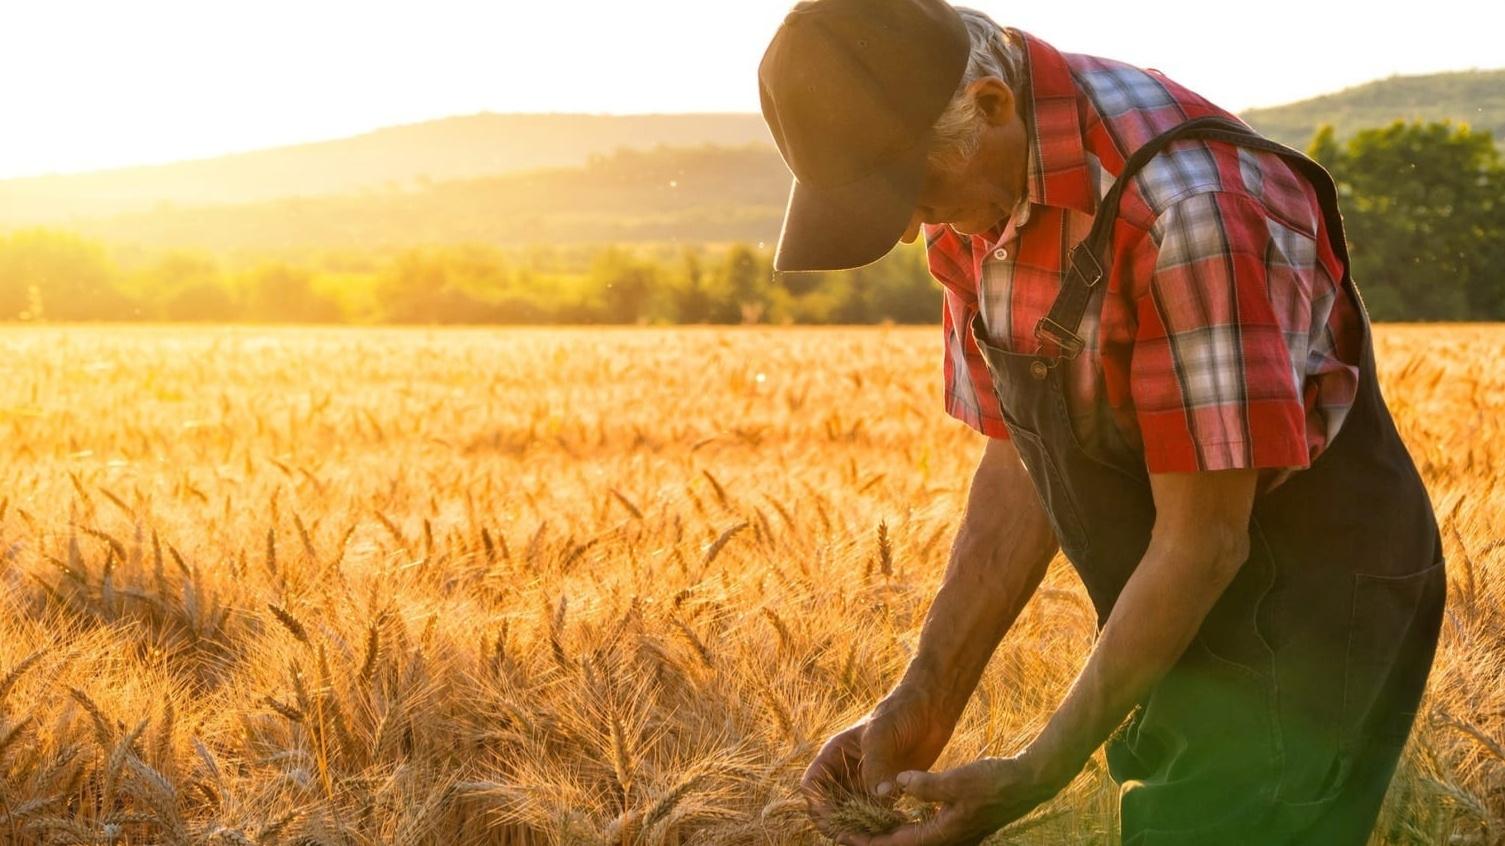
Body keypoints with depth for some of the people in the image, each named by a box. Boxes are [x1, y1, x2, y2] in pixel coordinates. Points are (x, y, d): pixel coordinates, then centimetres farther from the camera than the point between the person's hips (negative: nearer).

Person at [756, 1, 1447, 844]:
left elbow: (1206, 541, -24)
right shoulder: (980, 189, -2)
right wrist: (921, 705, -3)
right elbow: (1019, 466, 5)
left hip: (1307, 621, -8)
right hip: (1176, 626, 8)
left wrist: (1035, 776, -20)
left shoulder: (1186, 204, -29)